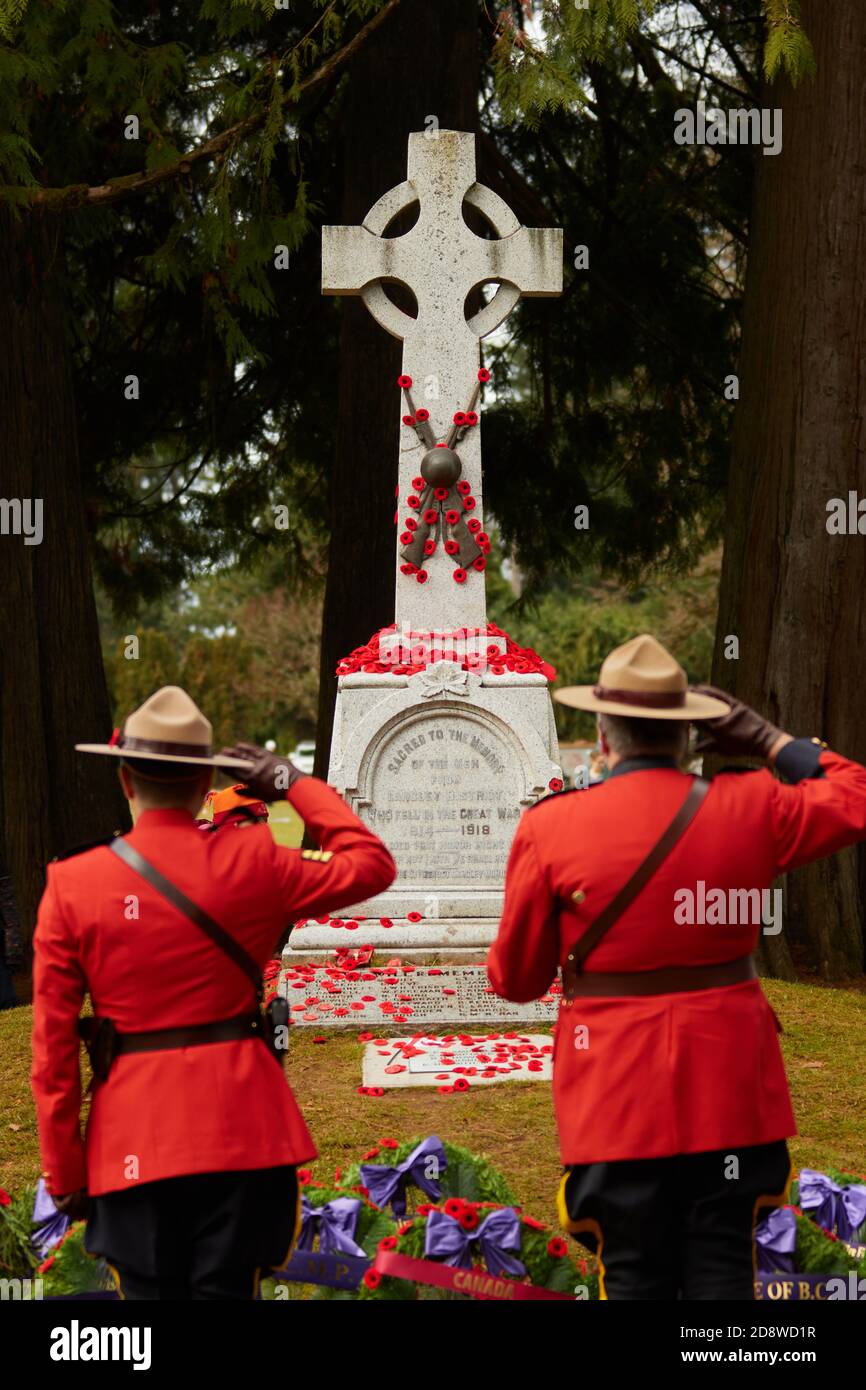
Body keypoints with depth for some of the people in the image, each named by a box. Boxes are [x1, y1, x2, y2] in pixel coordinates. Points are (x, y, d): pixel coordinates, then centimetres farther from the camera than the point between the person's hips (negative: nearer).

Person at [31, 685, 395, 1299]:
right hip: (240, 1127, 0)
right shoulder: (251, 862, -4)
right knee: (227, 1288, 5)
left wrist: (64, 1172, 6)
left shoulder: (71, 884, -2)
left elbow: (53, 1045, -1)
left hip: (133, 1137, 0)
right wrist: (293, 782, 16)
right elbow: (372, 865, 10)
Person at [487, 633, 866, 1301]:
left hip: (616, 1096, -1)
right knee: (724, 1270, 8)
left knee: (637, 1277, 6)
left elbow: (515, 979, -1)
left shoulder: (551, 828, -8)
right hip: (728, 1088, 2)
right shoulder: (749, 808, -4)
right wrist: (768, 740, 13)